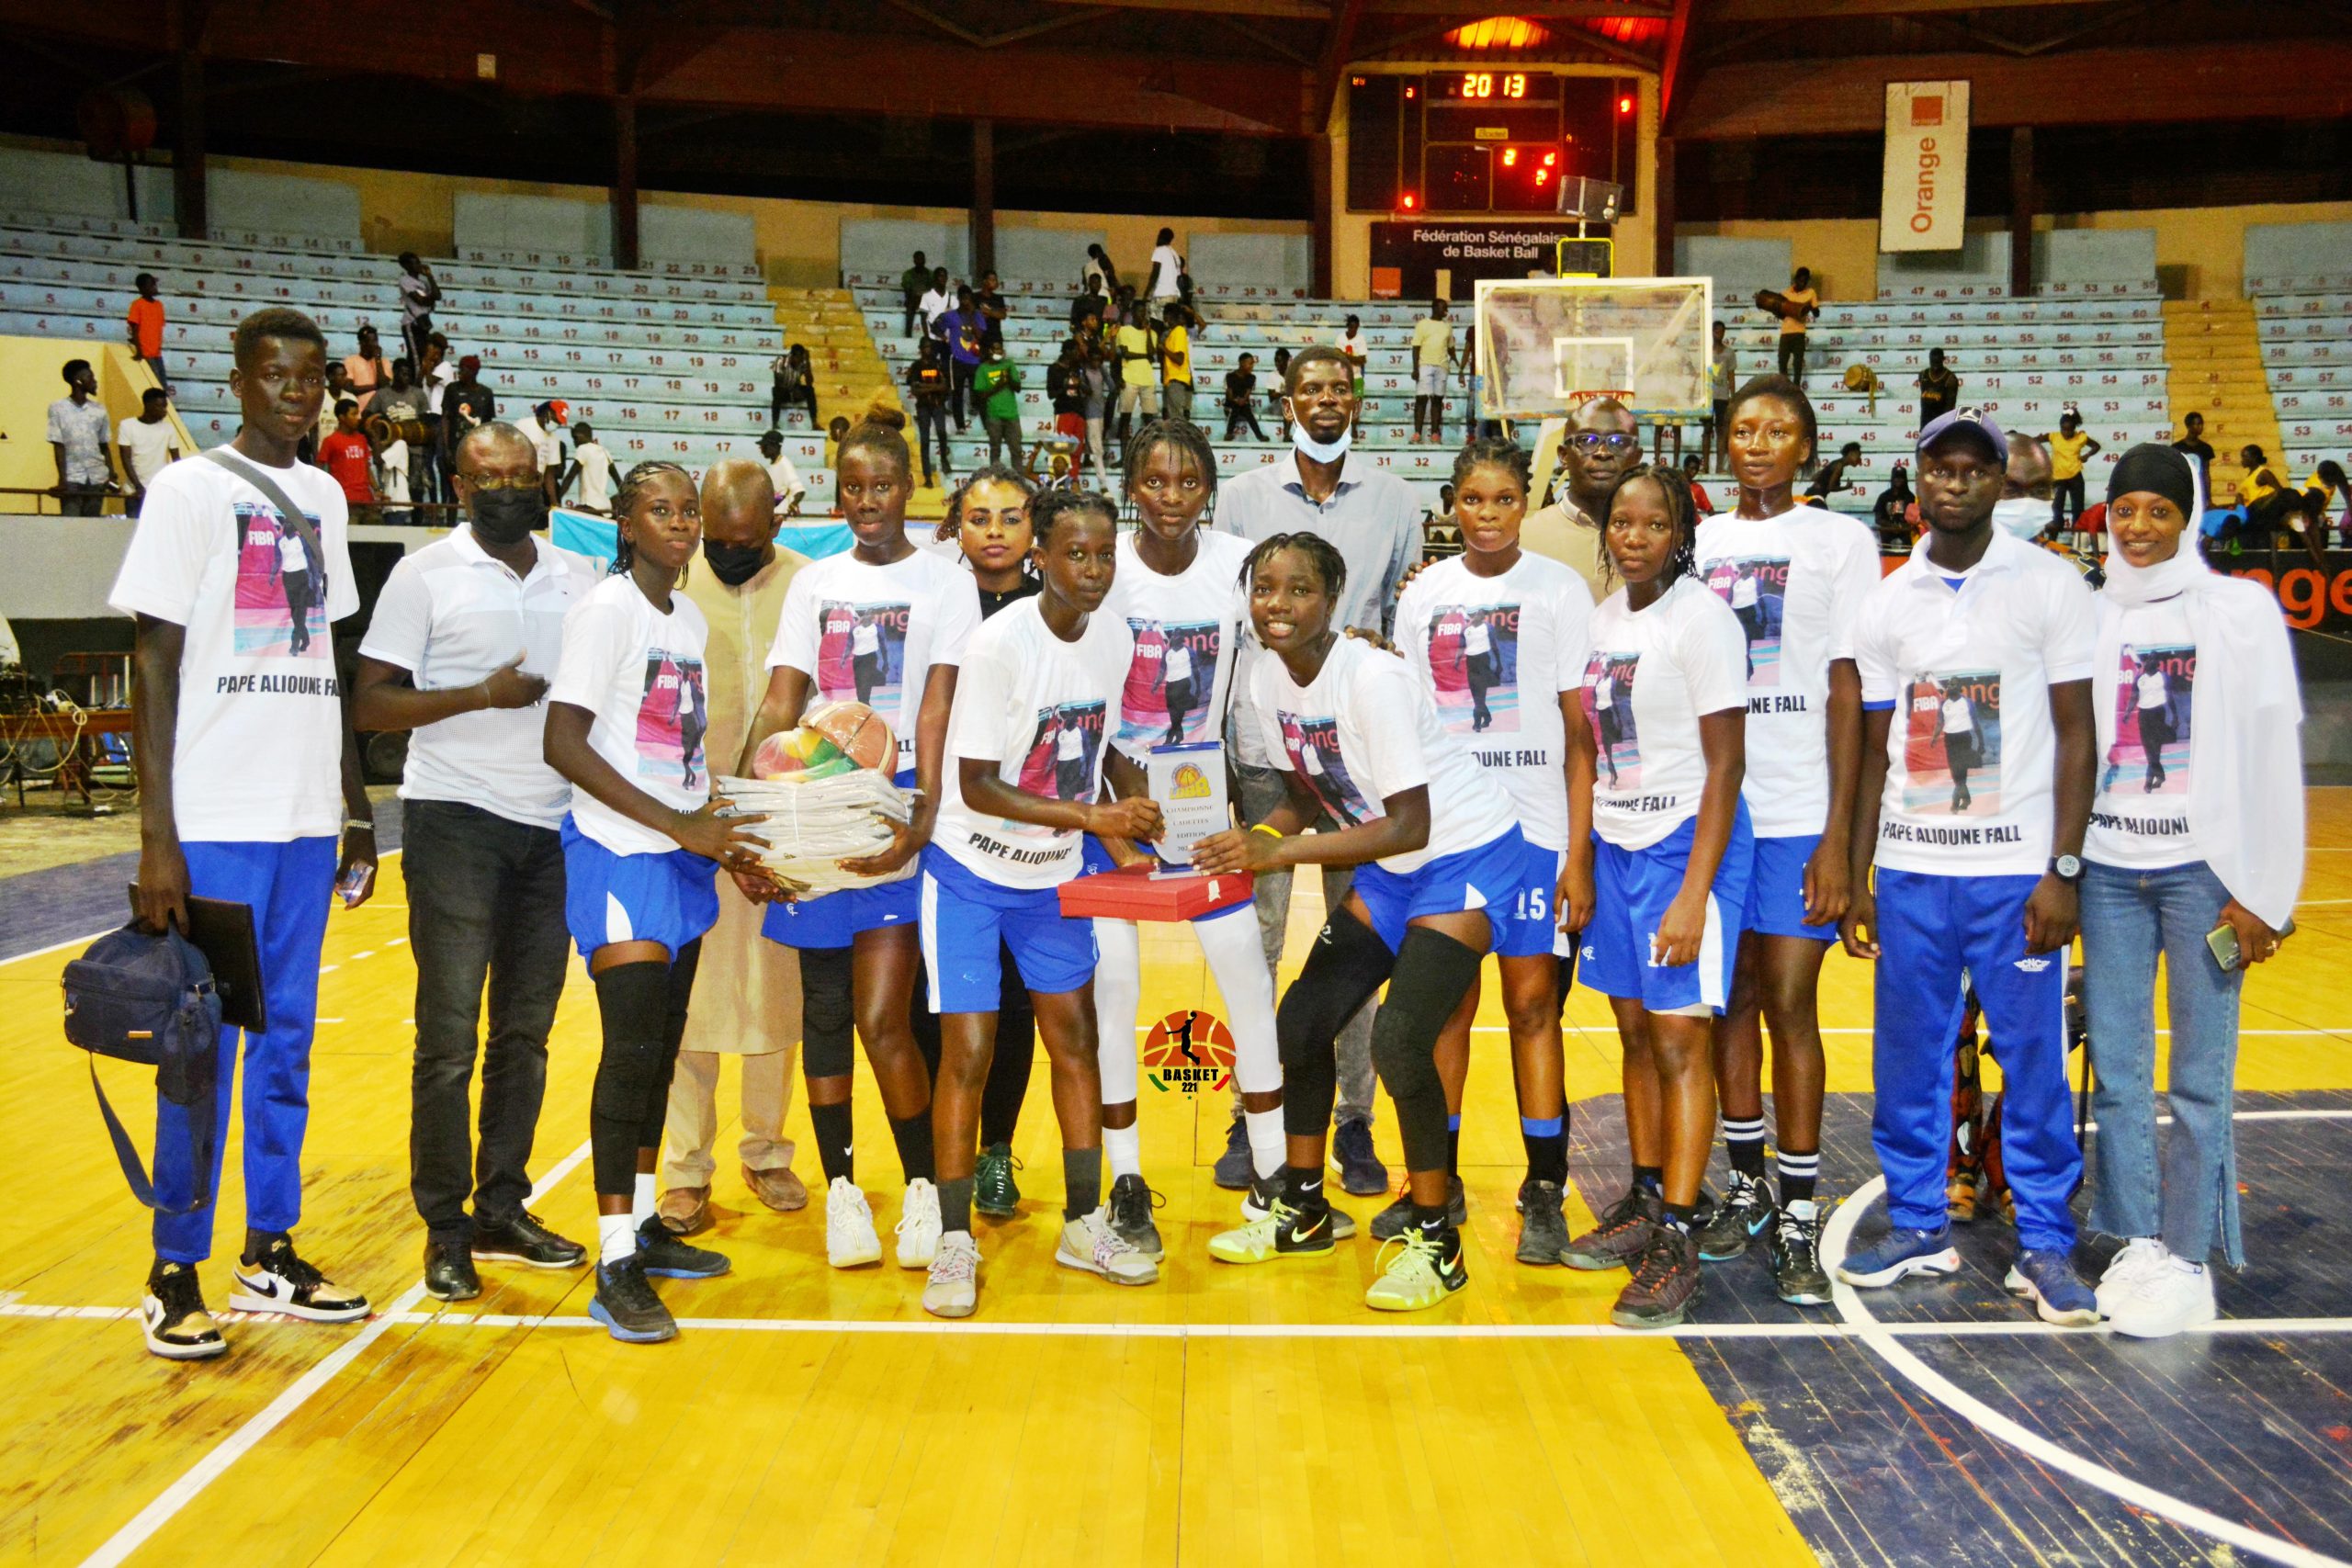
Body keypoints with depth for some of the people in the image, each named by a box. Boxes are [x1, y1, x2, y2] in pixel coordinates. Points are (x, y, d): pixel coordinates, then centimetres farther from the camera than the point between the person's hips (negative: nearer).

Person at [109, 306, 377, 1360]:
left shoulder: (324, 497, 14)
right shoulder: (188, 490, -4)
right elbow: (155, 665, -8)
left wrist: (357, 811, 15)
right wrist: (157, 836, -14)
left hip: (307, 819, 6)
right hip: (215, 824, -6)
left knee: (287, 1039, 11)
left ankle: (271, 1254, 21)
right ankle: (175, 1275, 12)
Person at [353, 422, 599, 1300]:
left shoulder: (578, 578, 11)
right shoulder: (425, 576, 0)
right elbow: (370, 706, -4)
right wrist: (482, 694, -16)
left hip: (553, 826, 4)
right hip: (456, 821, -4)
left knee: (525, 1033, 10)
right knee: (449, 1038, -2)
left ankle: (502, 1211, 20)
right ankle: (444, 1230, 9)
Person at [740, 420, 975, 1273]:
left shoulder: (944, 579, 2)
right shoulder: (815, 583, 13)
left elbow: (939, 708, -7)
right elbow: (779, 703, 6)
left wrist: (924, 813, -21)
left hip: (897, 809, -4)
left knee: (881, 1016, -10)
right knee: (823, 1011, 7)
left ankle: (925, 1185, 7)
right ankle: (840, 1186, 20)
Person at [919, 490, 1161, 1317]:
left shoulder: (1115, 638, -3)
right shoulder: (998, 644, -22)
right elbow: (976, 787, -21)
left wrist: (1126, 820, -6)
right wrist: (1092, 816, -26)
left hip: (1054, 875, 6)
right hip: (971, 871, -6)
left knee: (1074, 1035, 9)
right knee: (968, 1051, -6)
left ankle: (1084, 1223, 22)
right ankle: (955, 1241, 8)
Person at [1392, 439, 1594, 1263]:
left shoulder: (1559, 590, -1)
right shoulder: (1423, 597, 8)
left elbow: (1583, 727, -3)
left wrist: (1579, 849, -9)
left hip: (1535, 829, -3)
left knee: (1533, 1003, 1)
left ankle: (1544, 1191, 11)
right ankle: (1438, 1179, 19)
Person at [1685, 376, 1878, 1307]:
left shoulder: (1841, 542, 1)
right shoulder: (1700, 544, 11)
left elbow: (1846, 690, -3)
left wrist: (1838, 834, -9)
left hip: (1799, 814, -3)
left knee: (1790, 1005, -3)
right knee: (1732, 999, 9)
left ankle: (1798, 1219, 7)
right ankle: (1746, 1190, 23)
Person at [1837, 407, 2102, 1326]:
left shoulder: (2050, 587, -1)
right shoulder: (1887, 603, 7)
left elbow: (2076, 734, -3)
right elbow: (1875, 751, 9)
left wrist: (2063, 871, -10)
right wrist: (1857, 878, 6)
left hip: (2017, 869, -3)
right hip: (1910, 870, 3)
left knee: (2034, 1062, 2)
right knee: (1906, 1059, 8)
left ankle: (2045, 1246, 15)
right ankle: (1918, 1225, 22)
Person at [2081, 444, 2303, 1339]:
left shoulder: (2240, 610, 0)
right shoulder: (2088, 617, 8)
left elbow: (2272, 759, -2)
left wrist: (2262, 891, -6)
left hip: (2202, 868, -3)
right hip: (2106, 868, 3)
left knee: (2199, 1077, 0)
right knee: (2116, 1069, 5)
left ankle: (2188, 1261, 9)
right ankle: (2136, 1245, 16)